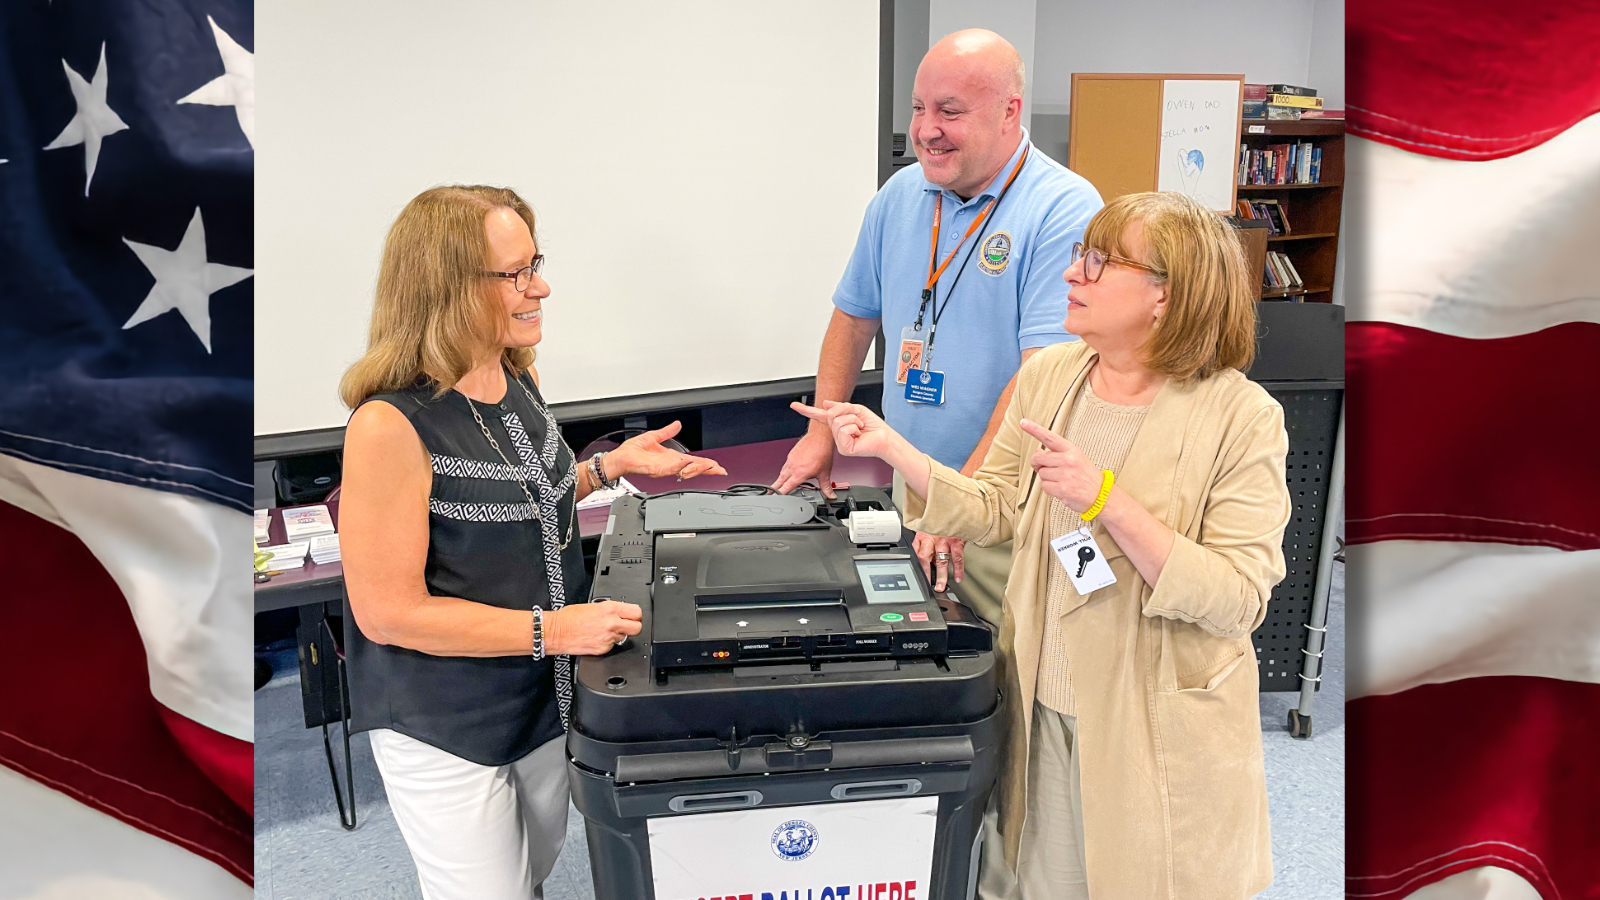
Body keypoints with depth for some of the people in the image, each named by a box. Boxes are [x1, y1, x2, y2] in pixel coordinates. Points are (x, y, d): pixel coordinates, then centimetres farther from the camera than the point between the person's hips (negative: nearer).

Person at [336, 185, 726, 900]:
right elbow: (389, 612, -23)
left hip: (545, 697, 7)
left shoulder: (517, 375, -2)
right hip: (445, 726, -7)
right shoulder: (390, 425, -26)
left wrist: (608, 467, 1)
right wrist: (554, 630, -25)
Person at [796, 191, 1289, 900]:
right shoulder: (1047, 375, -1)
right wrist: (890, 446, -8)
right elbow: (993, 512, 4)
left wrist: (1106, 498, -29)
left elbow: (1239, 600, -20)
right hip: (1043, 708, 4)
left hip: (1160, 733, -4)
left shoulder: (1241, 416, -16)